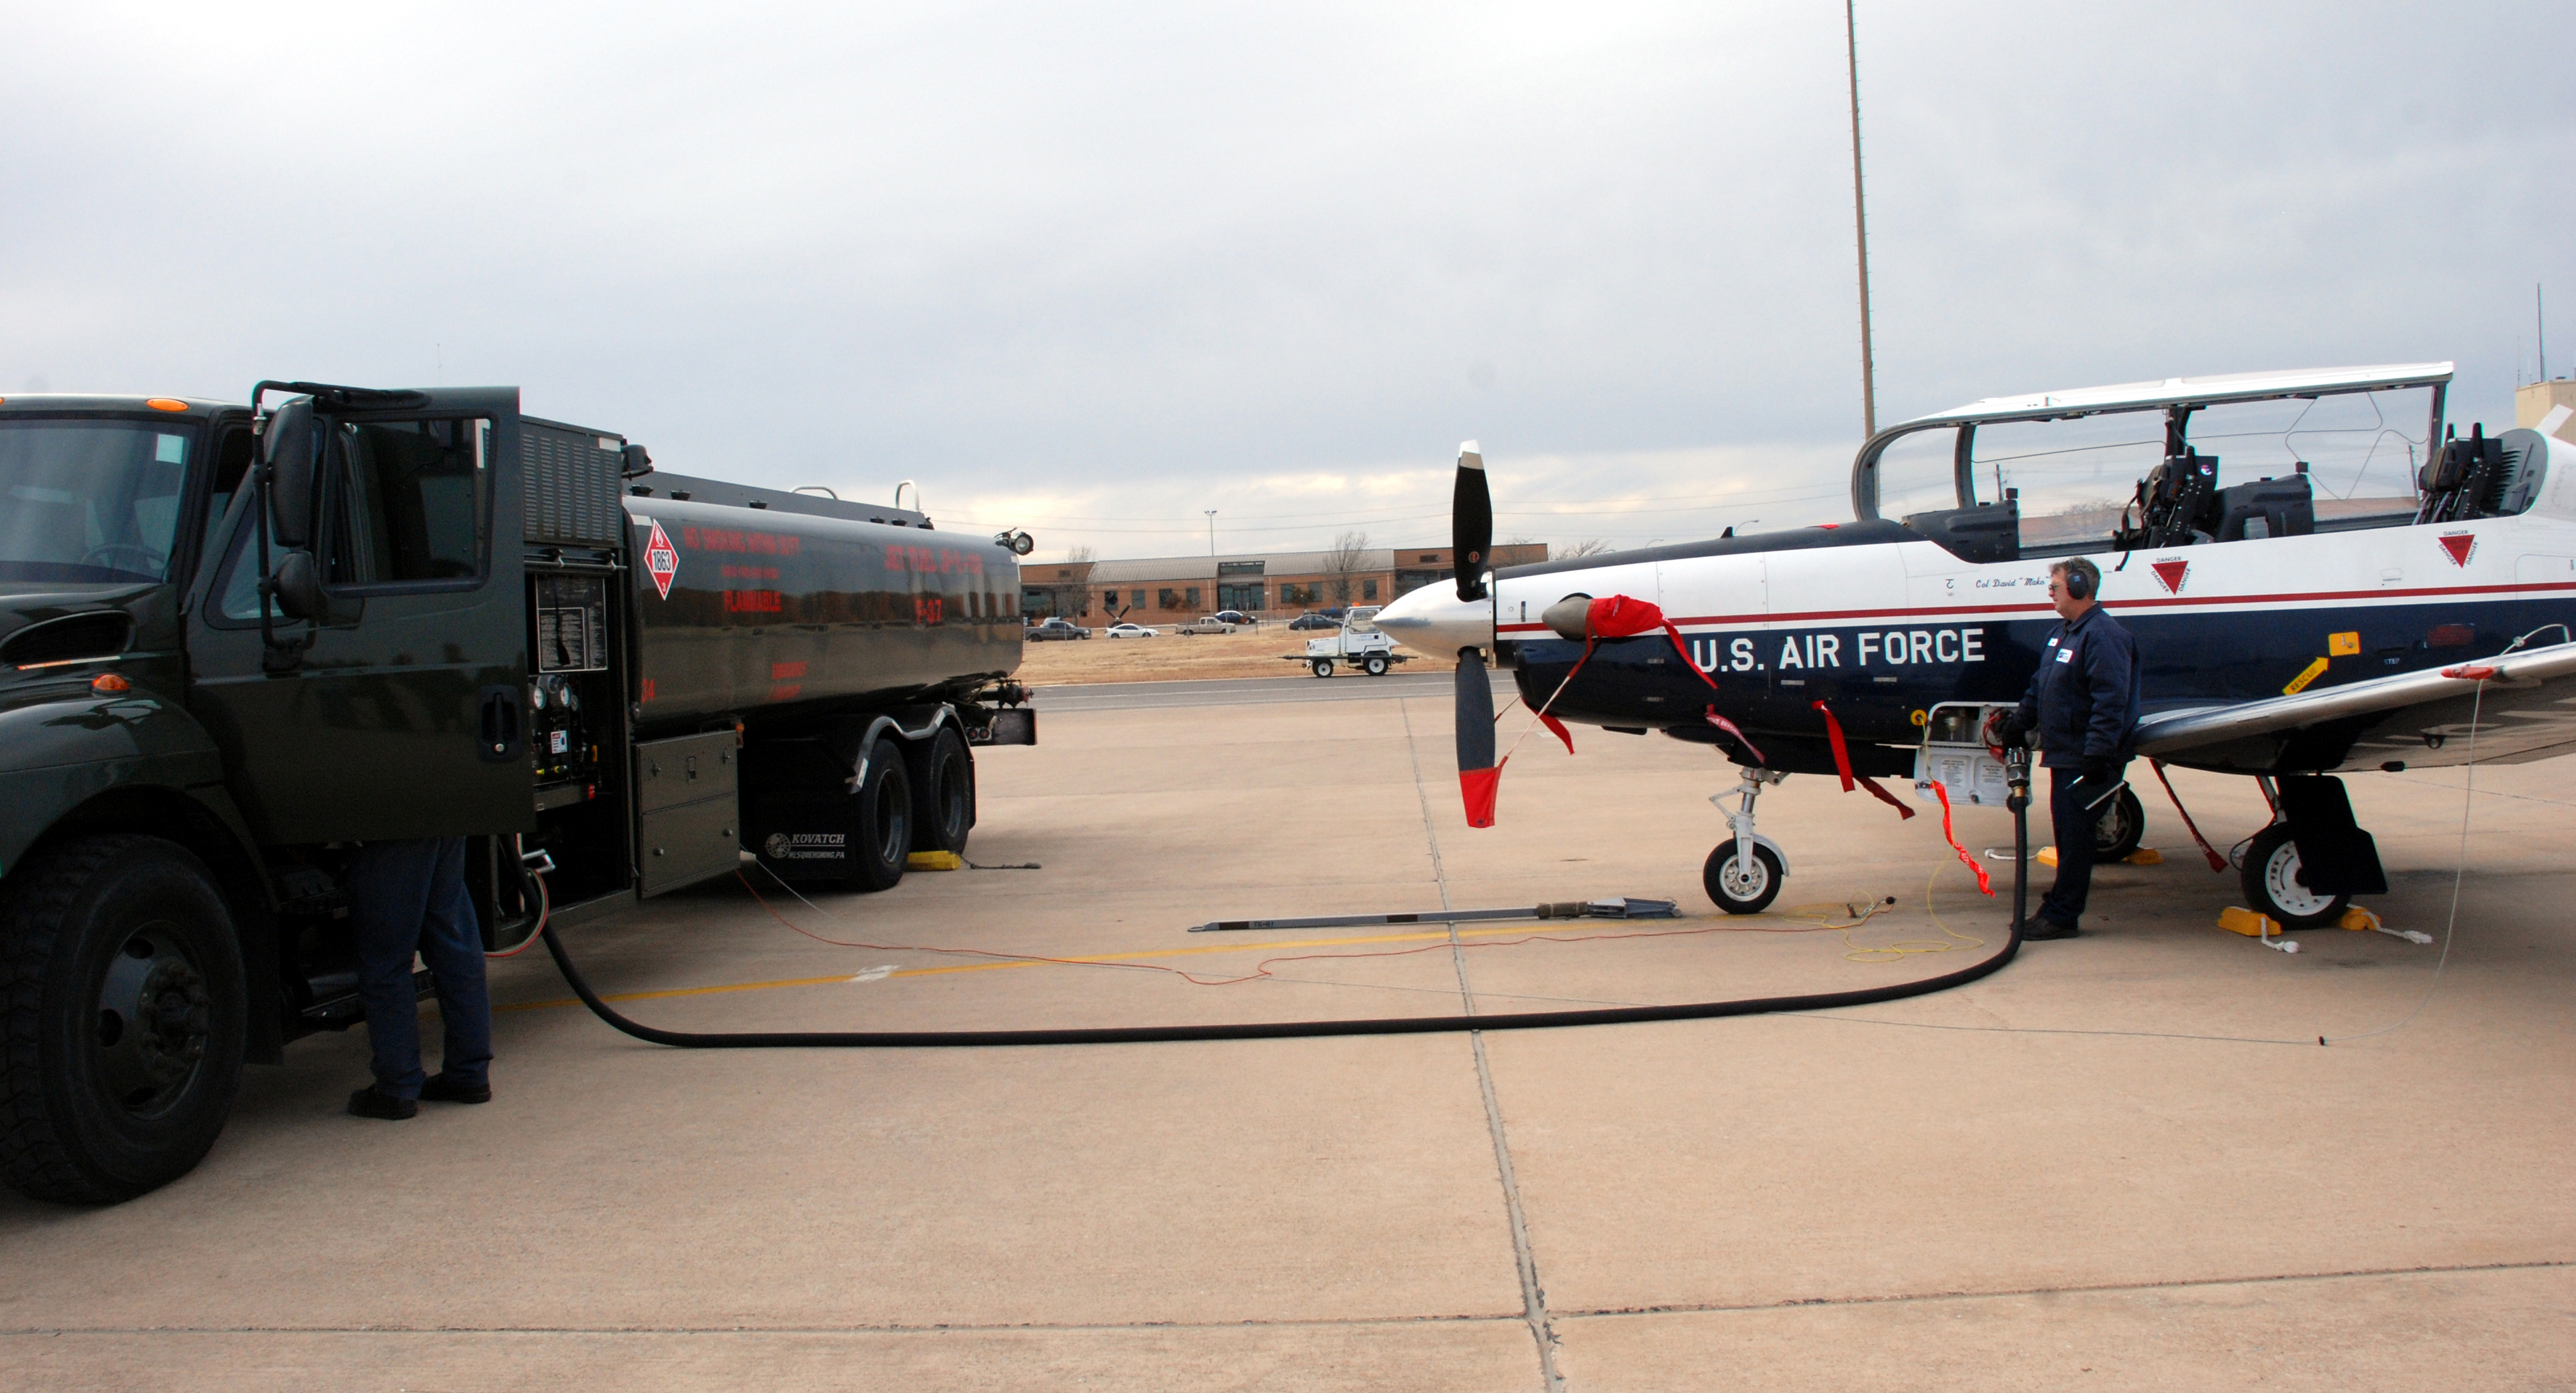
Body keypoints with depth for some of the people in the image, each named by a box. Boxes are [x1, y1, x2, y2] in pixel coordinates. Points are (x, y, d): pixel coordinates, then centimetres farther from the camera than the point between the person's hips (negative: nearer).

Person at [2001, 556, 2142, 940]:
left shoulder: (2102, 636, -18)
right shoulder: (2063, 632, 15)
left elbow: (2110, 702, -24)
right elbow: (2040, 685, 27)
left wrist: (2098, 754, -28)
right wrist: (2020, 722, 28)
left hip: (2085, 761, -10)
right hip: (2064, 753, 10)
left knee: (2073, 836, -5)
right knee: (2067, 833, 15)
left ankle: (2060, 916, 0)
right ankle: (2058, 909, 22)